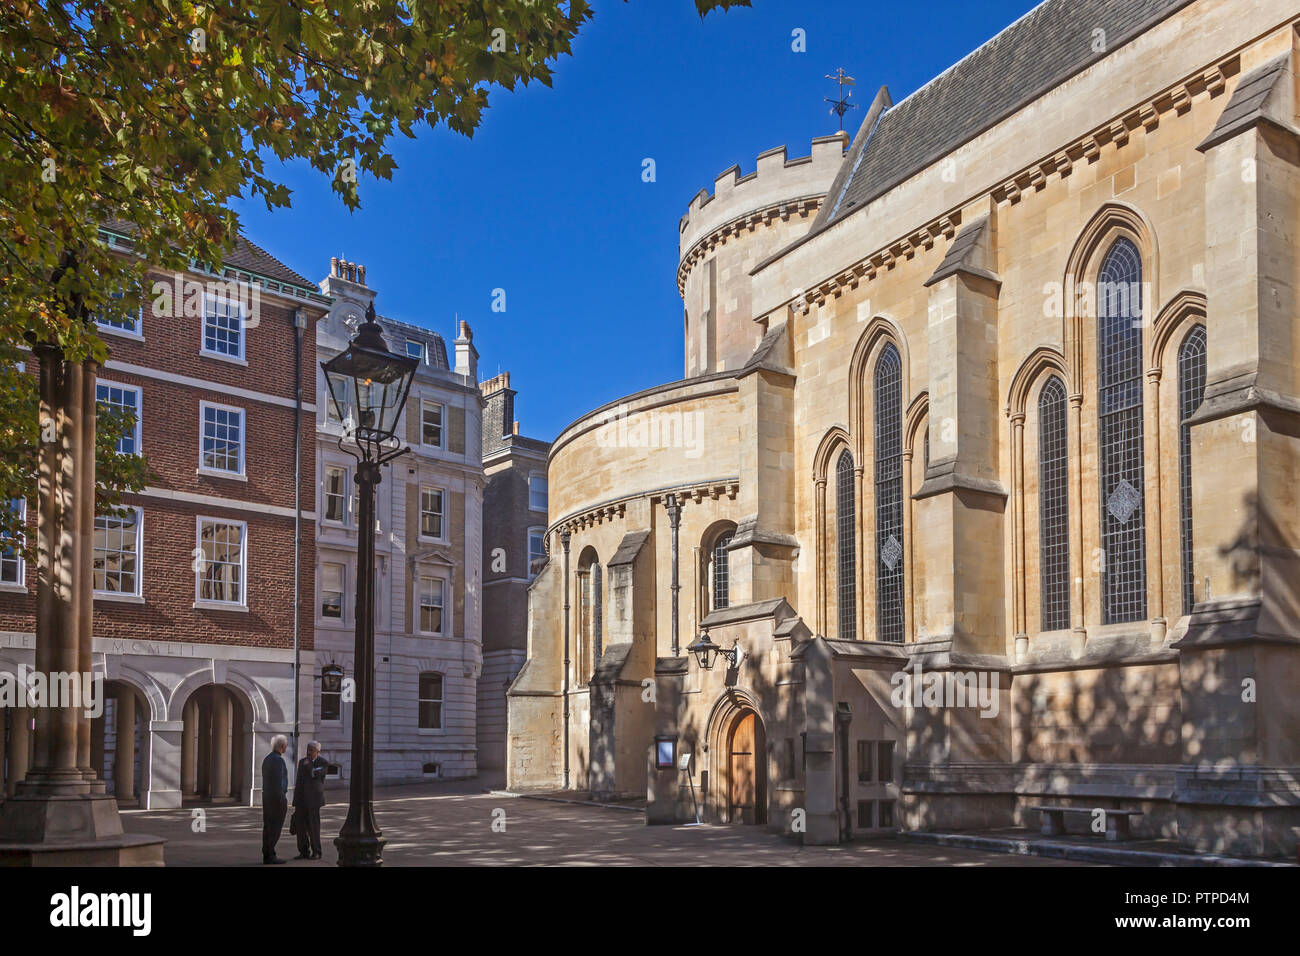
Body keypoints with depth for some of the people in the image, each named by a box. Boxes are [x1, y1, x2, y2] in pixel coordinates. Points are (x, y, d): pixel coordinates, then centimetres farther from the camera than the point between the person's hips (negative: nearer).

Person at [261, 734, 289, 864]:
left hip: (267, 797, 9)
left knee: (268, 827, 8)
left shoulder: (266, 759, 13)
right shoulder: (278, 760, -16)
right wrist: (283, 802, -18)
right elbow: (279, 782, -20)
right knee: (276, 827, -6)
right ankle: (270, 855, -7)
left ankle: (266, 856, 9)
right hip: (277, 797, -9)